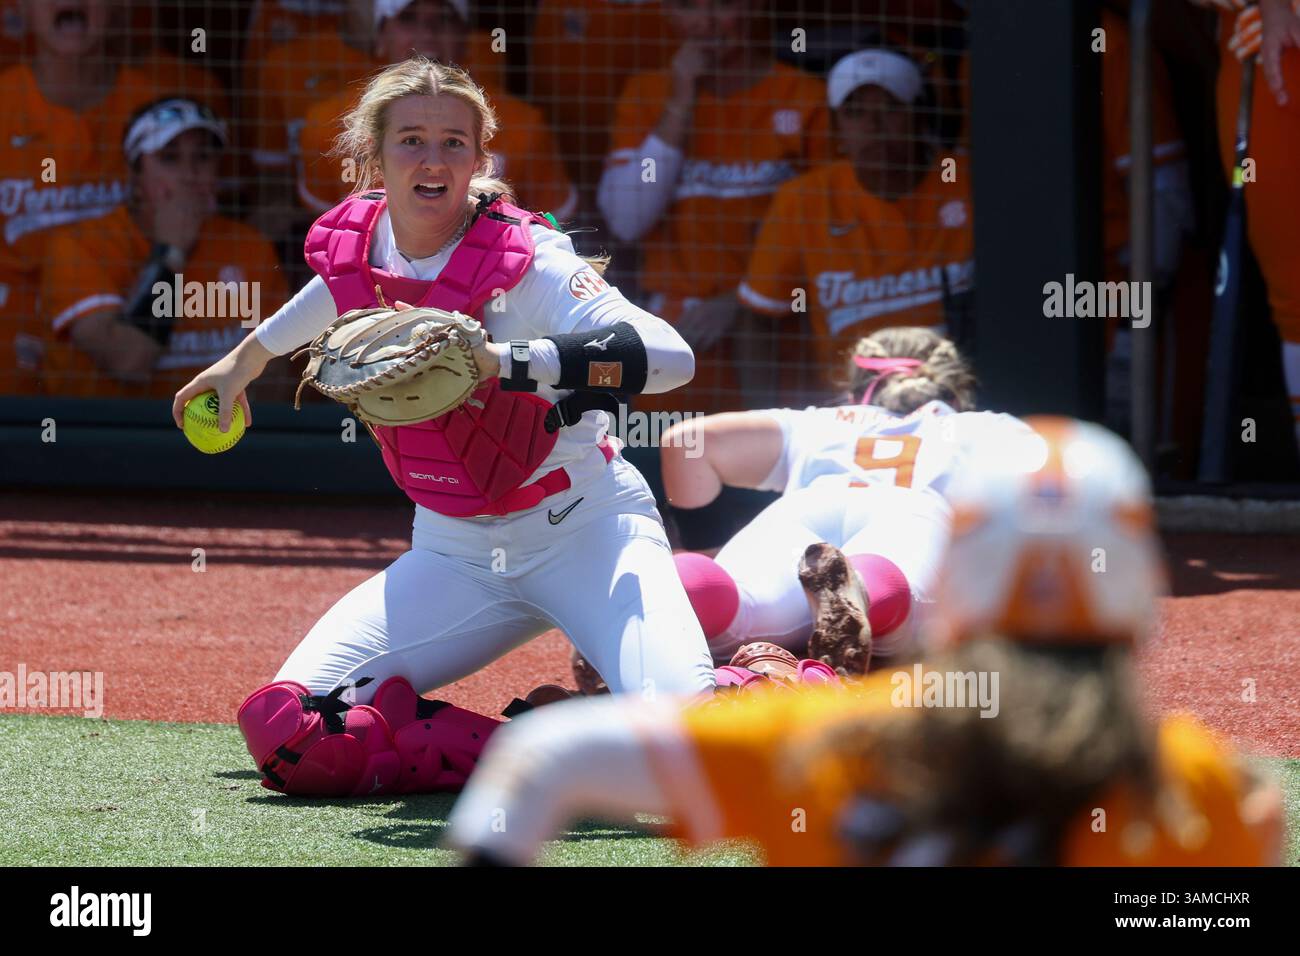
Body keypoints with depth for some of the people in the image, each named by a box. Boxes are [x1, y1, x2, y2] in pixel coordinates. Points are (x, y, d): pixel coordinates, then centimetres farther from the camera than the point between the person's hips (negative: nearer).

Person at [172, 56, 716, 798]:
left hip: (581, 532, -6)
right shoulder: (352, 244, -2)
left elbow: (669, 358, -37)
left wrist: (501, 361, -46)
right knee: (285, 729, -16)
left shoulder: (526, 262, -20)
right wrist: (248, 357, 40)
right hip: (454, 554, 6)